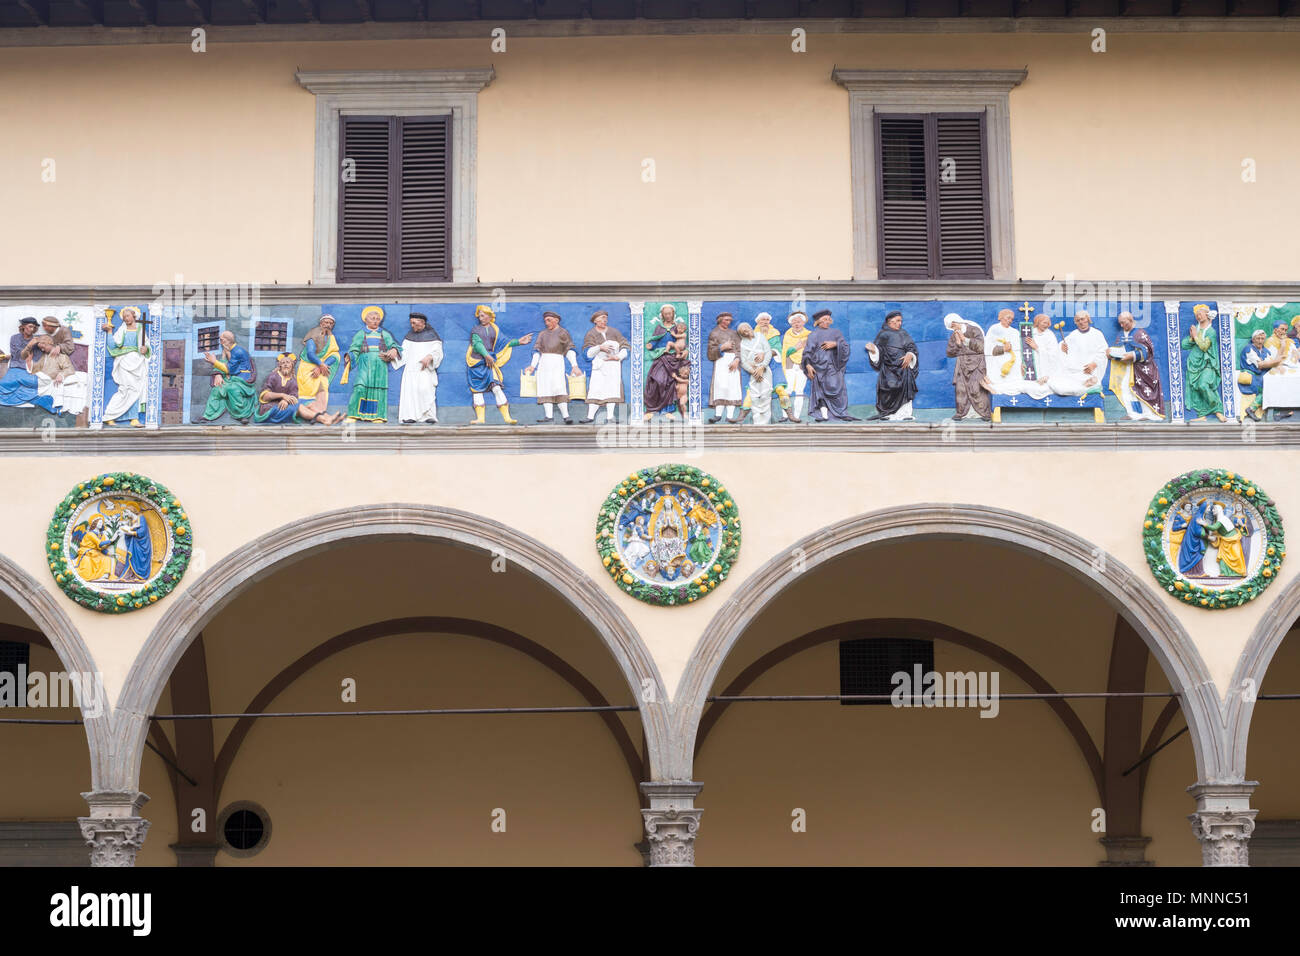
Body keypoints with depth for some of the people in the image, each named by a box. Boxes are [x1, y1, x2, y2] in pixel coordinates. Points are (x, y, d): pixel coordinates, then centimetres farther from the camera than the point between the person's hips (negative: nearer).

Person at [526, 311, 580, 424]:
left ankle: (565, 416, -19)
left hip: (557, 363, -4)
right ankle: (549, 417, -13)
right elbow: (537, 350, 15)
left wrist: (574, 365, -12)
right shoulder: (542, 334, 20)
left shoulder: (563, 333, 7)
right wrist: (533, 366, 3)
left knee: (558, 387, -17)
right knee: (545, 389, -7)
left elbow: (570, 349, -1)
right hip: (543, 363, 4)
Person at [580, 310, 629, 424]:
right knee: (596, 389, -11)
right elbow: (589, 354, -4)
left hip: (613, 364, 1)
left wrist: (618, 357, -10)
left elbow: (624, 349, 9)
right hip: (599, 365, -1)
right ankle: (590, 416, -11)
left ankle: (610, 416, -13)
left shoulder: (614, 332, 12)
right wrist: (599, 347, -21)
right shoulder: (591, 334, 7)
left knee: (612, 388, -11)